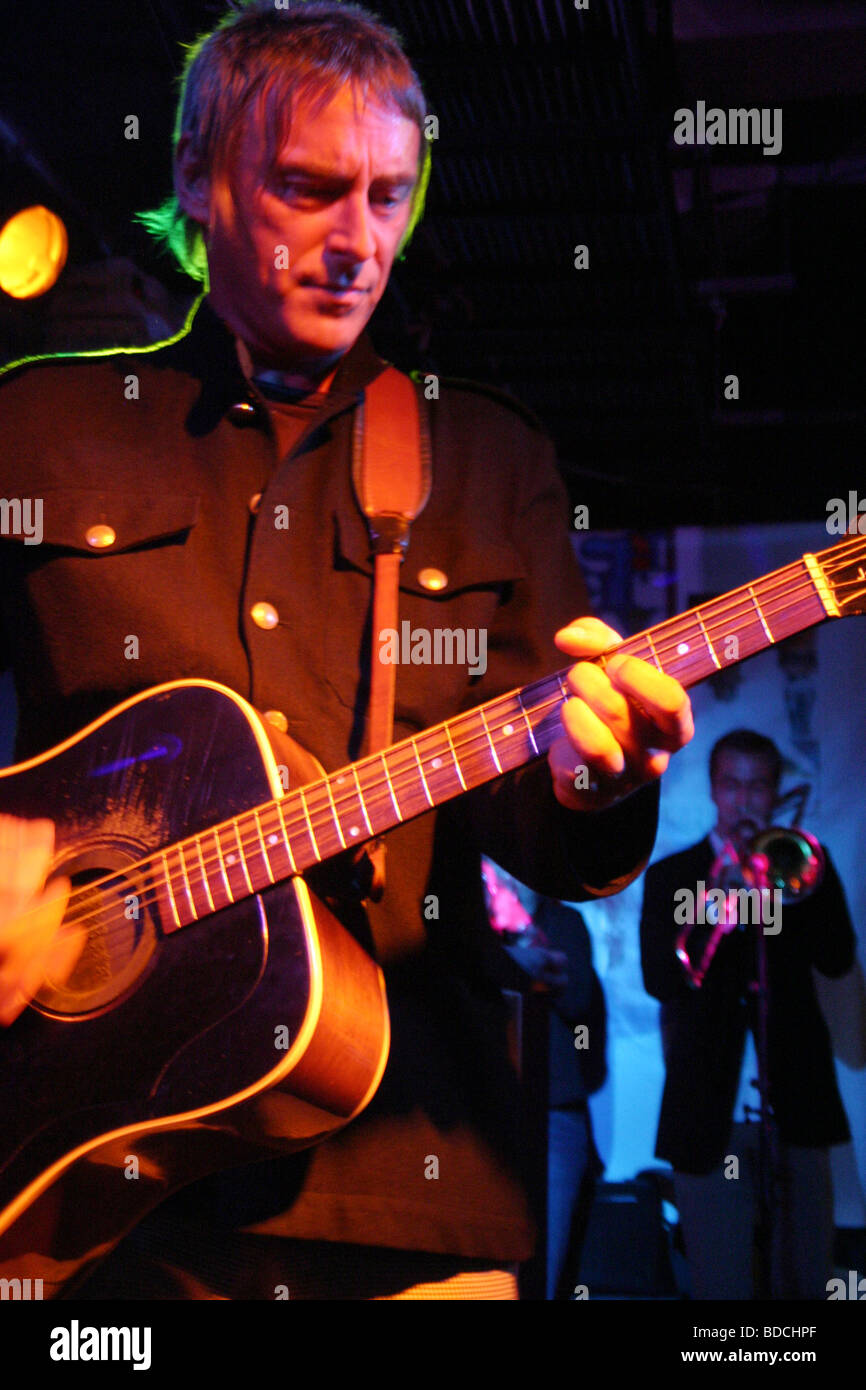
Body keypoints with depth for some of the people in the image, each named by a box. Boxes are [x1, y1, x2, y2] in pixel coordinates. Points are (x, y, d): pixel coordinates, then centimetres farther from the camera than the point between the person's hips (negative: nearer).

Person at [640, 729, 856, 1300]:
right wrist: (716, 905, -18)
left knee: (806, 1277, 4)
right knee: (721, 1281, 1)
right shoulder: (670, 876, 8)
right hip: (709, 1109, -1)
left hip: (795, 1103, 1)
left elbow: (838, 957, -4)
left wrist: (772, 888, -12)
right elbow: (659, 979, -6)